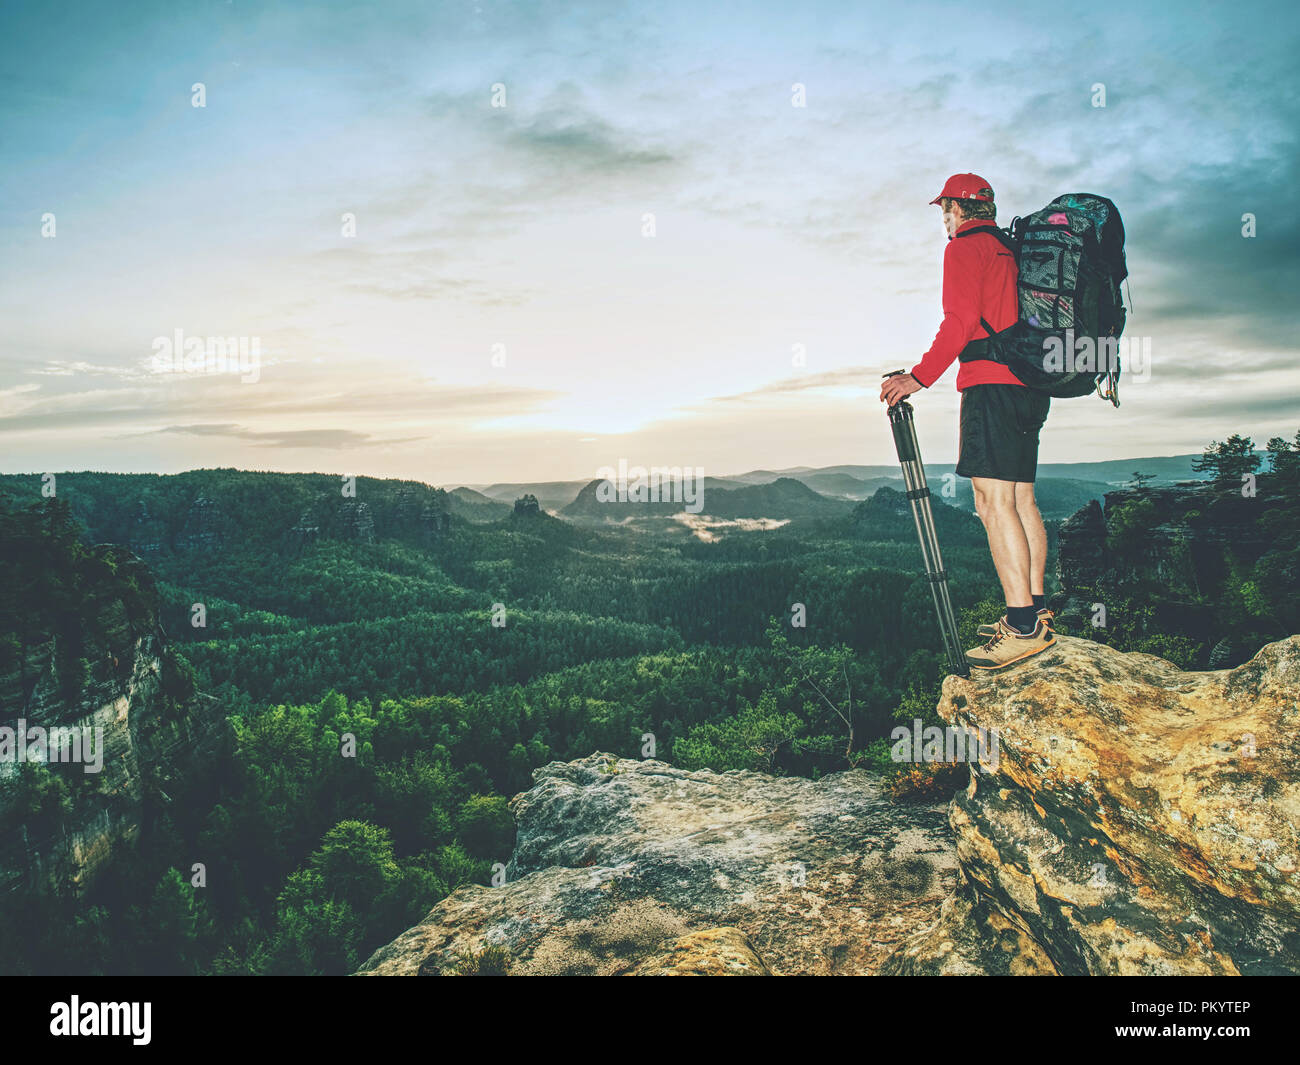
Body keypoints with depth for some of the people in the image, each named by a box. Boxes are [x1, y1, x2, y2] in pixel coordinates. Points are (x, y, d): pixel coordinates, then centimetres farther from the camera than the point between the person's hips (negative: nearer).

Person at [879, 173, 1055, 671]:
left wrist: (919, 377, -18)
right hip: (1030, 386, 9)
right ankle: (1036, 612, 13)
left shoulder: (965, 248, -1)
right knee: (1020, 499, 11)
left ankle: (1023, 625, -18)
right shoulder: (1012, 252, 24)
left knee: (993, 503, -13)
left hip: (991, 383, -9)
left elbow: (960, 320, -14)